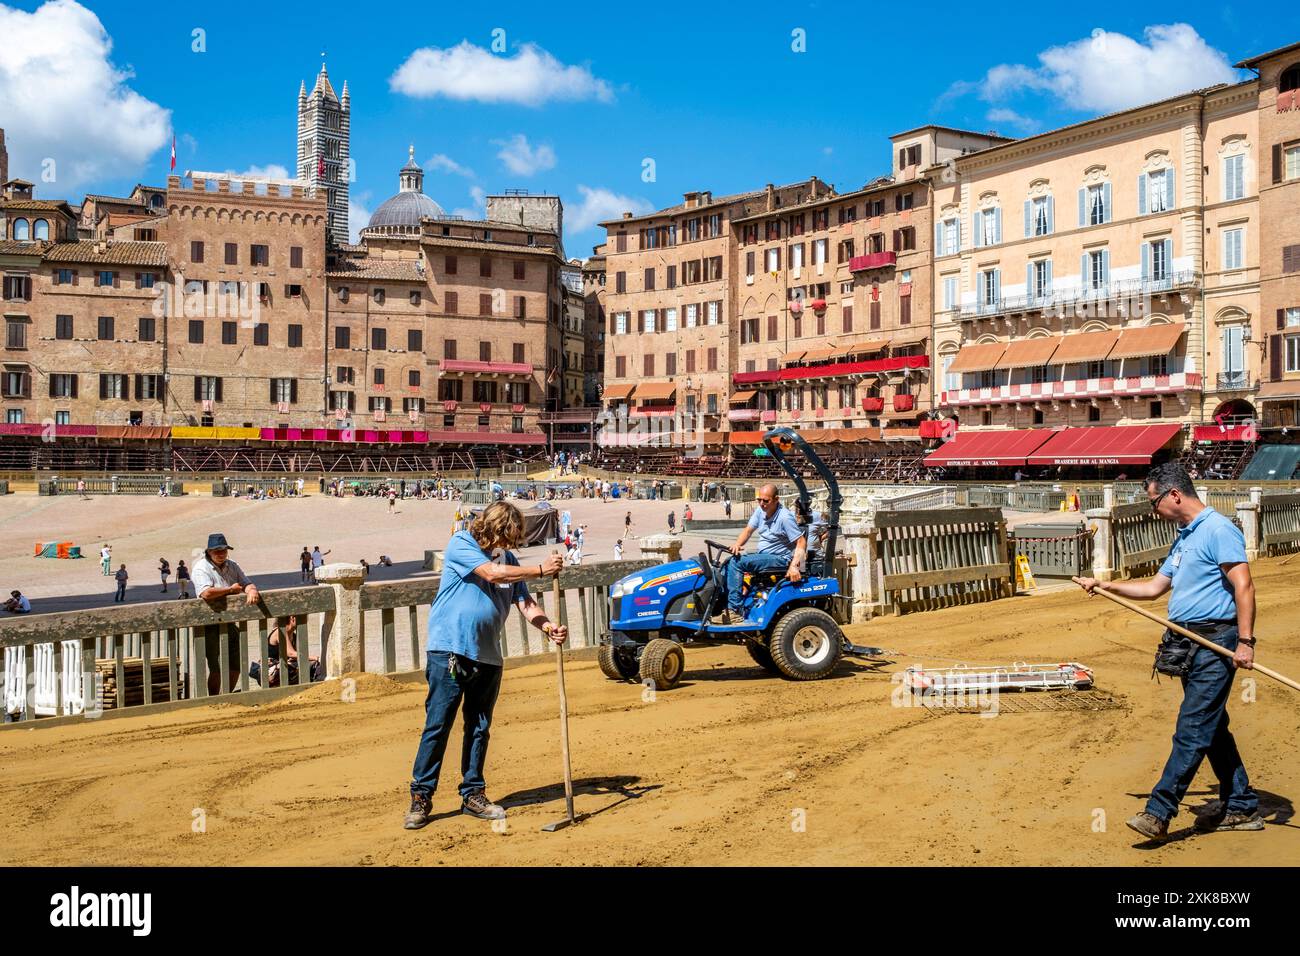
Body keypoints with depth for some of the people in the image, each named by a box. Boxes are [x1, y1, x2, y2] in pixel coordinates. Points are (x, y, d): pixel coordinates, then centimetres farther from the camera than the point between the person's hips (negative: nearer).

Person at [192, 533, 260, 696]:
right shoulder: (201, 568, -10)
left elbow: (247, 583, 6)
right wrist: (231, 589, -13)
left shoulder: (232, 566, 13)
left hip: (230, 623, 7)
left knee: (236, 666, 12)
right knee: (216, 669, -6)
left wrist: (251, 590, -19)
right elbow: (206, 593, -26)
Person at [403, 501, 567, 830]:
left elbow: (525, 602, 8)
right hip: (449, 651, -6)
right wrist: (541, 569, -16)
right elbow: (492, 573, -20)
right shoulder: (460, 545, -7)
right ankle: (420, 798, 4)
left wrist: (549, 627, -10)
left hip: (488, 655, 6)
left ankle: (473, 795, 20)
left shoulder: (508, 559, 12)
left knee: (479, 728, 11)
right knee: (437, 725, -4)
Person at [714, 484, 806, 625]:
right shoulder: (760, 511, 5)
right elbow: (748, 530, 10)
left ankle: (734, 611, -26)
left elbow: (801, 542, -20)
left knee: (736, 562, -24)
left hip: (780, 559, -9)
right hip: (762, 555, 9)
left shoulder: (785, 517, -18)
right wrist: (737, 544, -11)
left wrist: (794, 566, -31)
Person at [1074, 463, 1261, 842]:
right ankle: (1242, 808, 24)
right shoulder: (1184, 537, 18)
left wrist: (1245, 641, -24)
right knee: (1212, 729, 14)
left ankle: (1159, 813, -12)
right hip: (1189, 644, 10)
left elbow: (1243, 586, -18)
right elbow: (1155, 587, 25)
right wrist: (1104, 585, 19)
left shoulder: (1218, 529, -12)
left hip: (1216, 642, -10)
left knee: (1192, 730, -9)